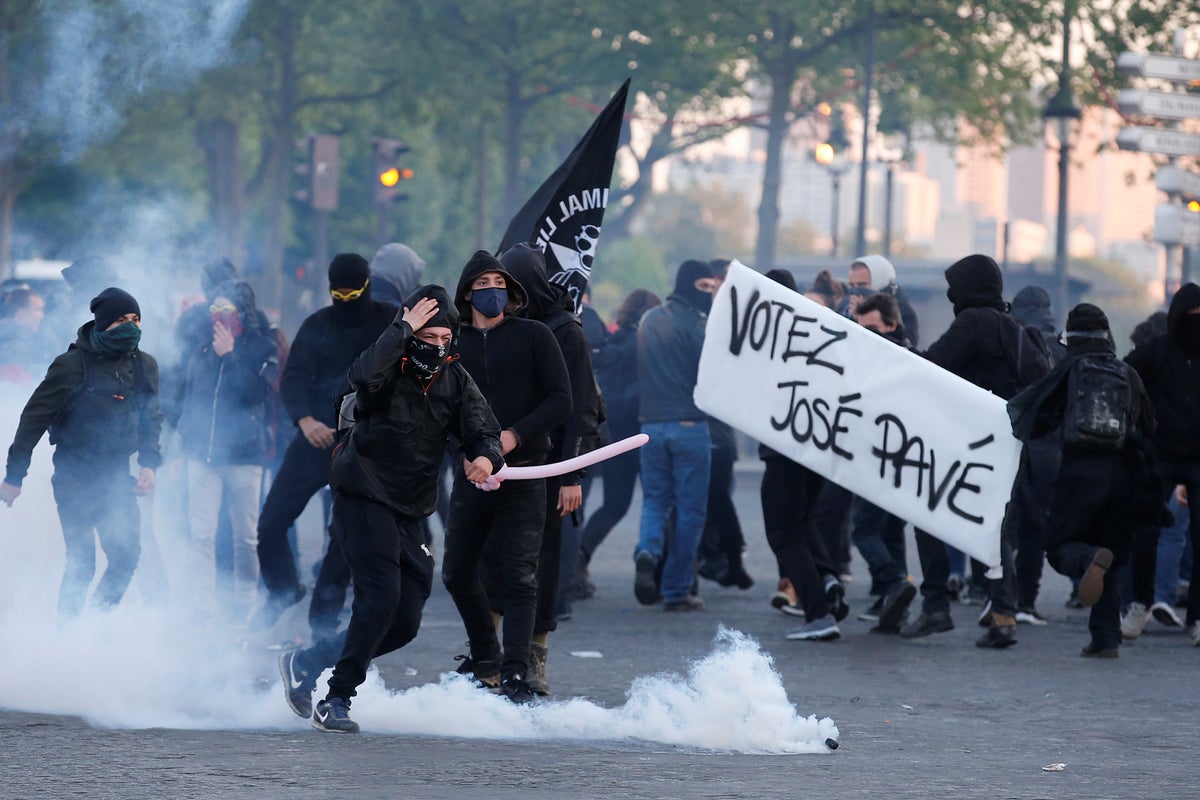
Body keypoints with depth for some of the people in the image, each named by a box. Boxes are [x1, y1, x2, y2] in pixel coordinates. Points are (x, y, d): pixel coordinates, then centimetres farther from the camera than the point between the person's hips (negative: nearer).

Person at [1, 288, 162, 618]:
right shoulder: (72, 365, -12)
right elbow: (34, 418, -7)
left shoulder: (144, 366, 4)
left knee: (126, 556, -3)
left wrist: (149, 463, 2)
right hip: (75, 476, -5)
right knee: (81, 562, -7)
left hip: (116, 476, 5)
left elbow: (150, 418, 18)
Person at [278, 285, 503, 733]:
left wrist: (484, 456, -22)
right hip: (363, 498, -7)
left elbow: (483, 430, 1)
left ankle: (305, 664, 21)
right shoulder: (390, 368, -12)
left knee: (405, 624, 4)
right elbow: (364, 376, -36)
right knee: (380, 597, -22)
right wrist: (403, 330, -29)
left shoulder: (455, 381, 5)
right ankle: (336, 700, -11)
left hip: (410, 511, 7)